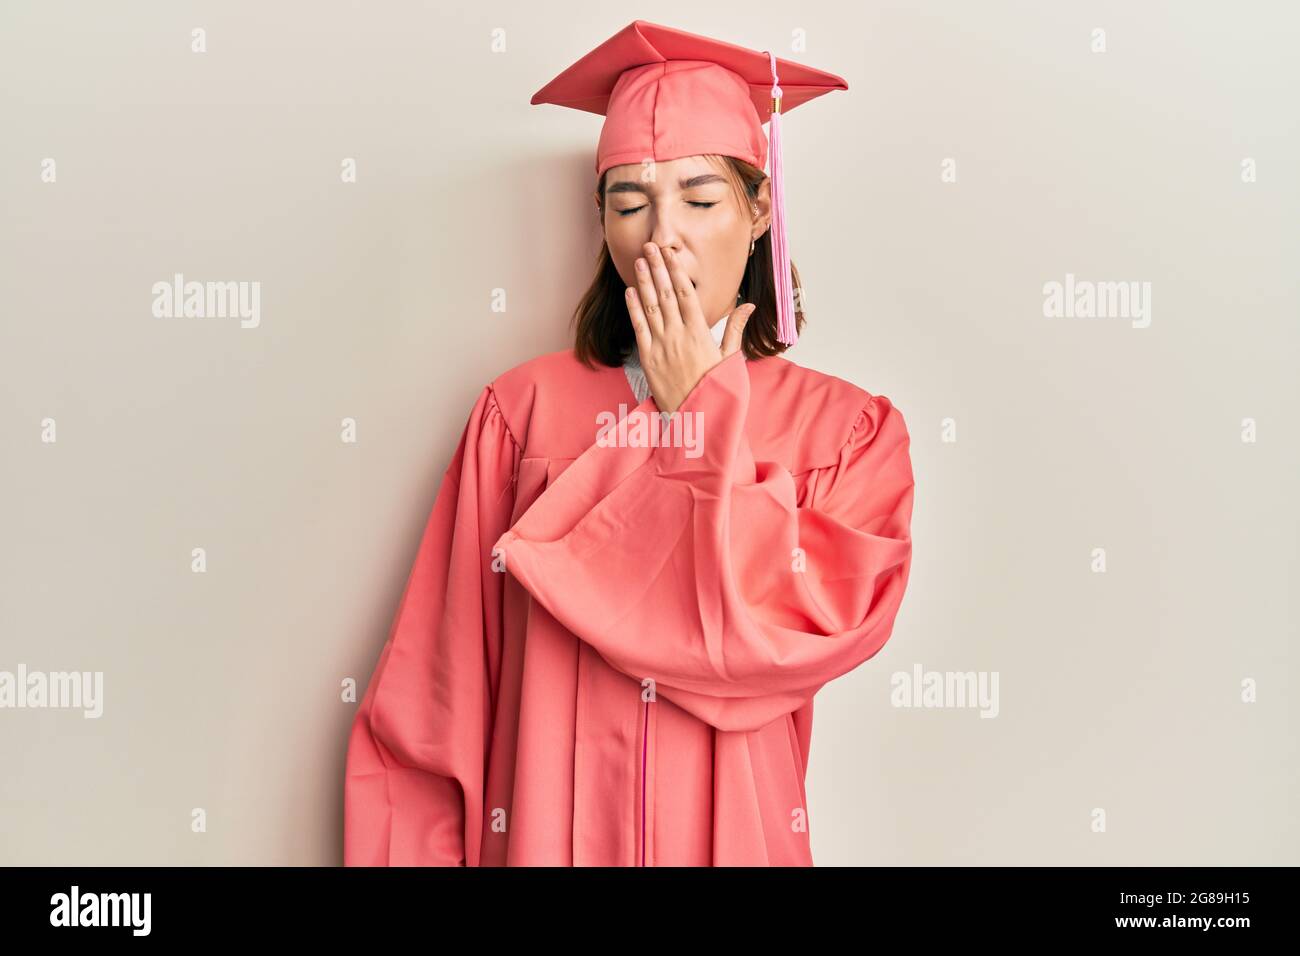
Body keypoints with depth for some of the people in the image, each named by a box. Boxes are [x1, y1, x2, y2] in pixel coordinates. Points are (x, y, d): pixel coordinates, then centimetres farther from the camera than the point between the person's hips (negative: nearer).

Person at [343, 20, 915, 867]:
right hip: (542, 833, 0)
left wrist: (706, 421, -15)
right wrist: (424, 851, -10)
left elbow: (795, 638, -19)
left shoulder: (845, 429, -5)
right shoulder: (526, 410, -7)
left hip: (737, 835, 0)